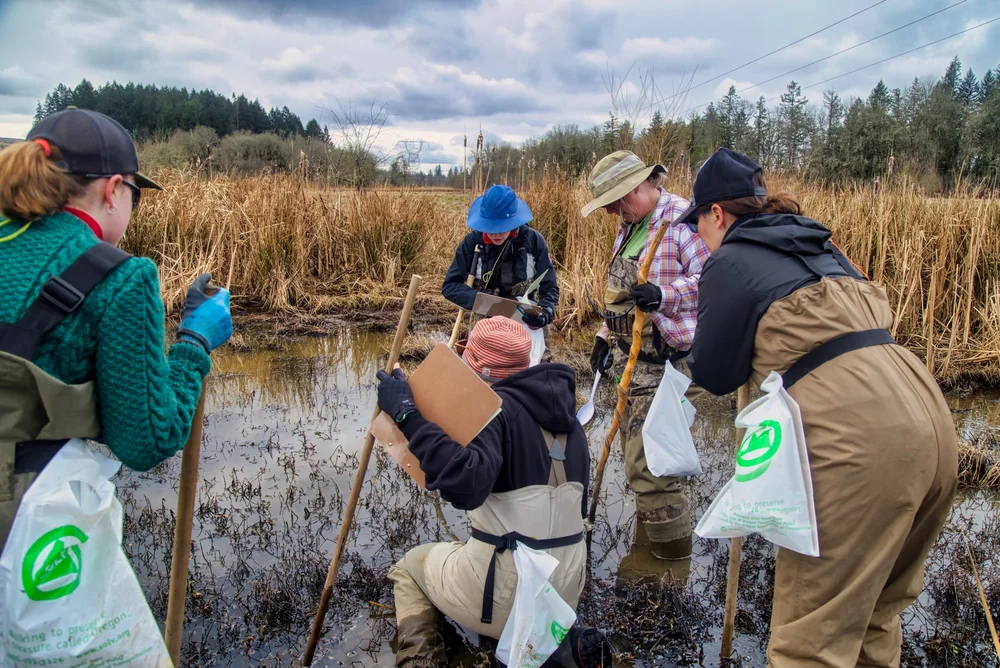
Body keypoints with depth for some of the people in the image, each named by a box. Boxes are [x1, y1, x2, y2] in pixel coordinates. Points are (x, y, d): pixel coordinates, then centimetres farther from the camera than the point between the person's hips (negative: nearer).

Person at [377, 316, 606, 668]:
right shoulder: (567, 418, 8)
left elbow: (466, 483, -33)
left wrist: (408, 415, -27)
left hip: (503, 595, -5)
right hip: (565, 591, 6)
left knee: (410, 566, 22)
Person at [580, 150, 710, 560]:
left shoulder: (681, 219, -14)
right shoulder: (630, 227, 16)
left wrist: (663, 295, -31)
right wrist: (605, 335, 19)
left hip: (670, 364, -10)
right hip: (638, 359, 10)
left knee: (648, 459, -9)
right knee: (636, 445, 17)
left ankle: (673, 547, 6)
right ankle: (650, 526, 32)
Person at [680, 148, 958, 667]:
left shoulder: (729, 263, 0)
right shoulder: (816, 247, 22)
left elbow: (713, 376, 5)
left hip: (857, 439, -9)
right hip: (928, 416, 9)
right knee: (876, 612, 25)